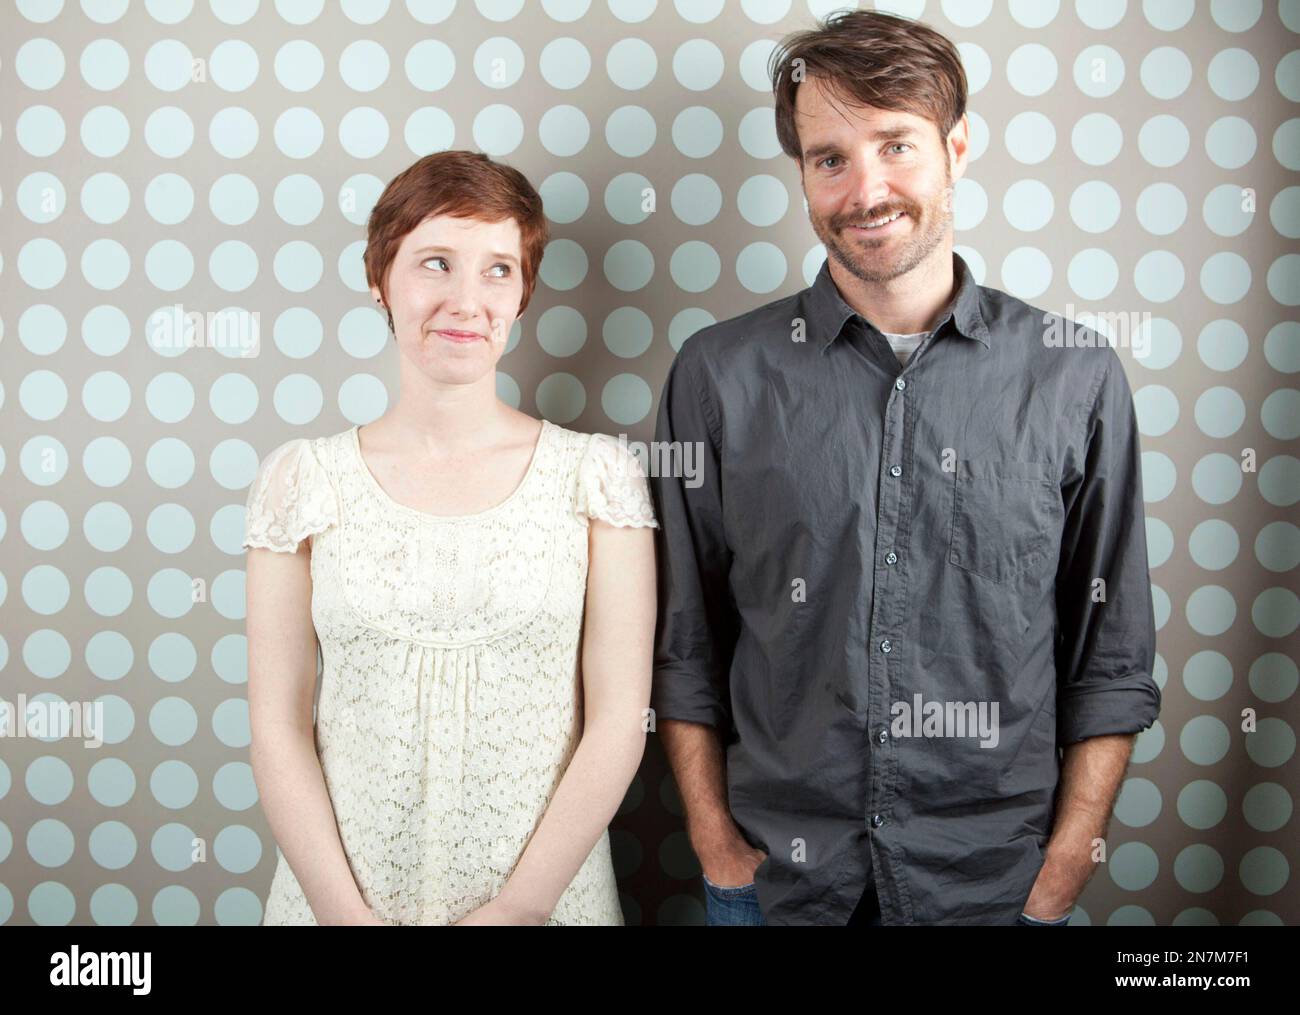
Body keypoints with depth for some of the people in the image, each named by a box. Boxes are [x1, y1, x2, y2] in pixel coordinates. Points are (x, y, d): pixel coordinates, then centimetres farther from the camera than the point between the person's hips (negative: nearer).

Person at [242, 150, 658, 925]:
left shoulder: (595, 474, -5)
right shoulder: (303, 478, -2)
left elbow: (618, 720, -7)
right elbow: (279, 726, -2)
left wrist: (518, 906, -11)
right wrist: (345, 911, -9)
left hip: (546, 891, 0)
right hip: (339, 893, 1)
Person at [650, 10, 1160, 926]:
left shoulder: (1078, 379, -4)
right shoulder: (720, 374, -3)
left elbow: (1113, 658, 1)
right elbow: (685, 639, 2)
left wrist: (1064, 867, -3)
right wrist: (716, 842, -2)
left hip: (999, 878, 0)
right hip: (775, 874, 0)